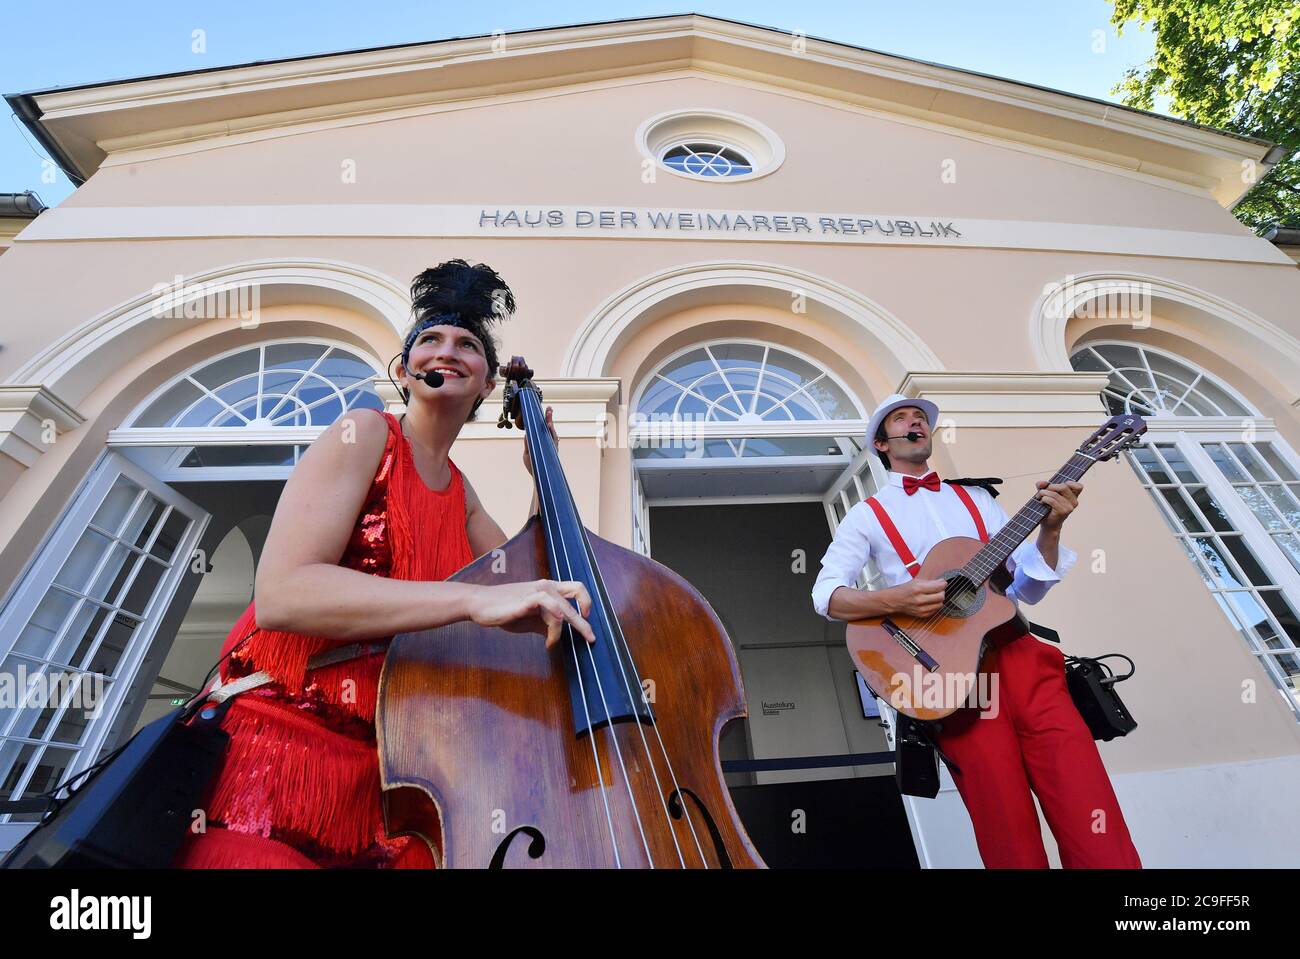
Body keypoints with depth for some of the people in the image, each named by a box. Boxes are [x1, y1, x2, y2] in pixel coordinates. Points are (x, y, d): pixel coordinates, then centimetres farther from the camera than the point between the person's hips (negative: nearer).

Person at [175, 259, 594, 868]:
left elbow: (532, 581, 12)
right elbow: (280, 593, -20)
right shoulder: (365, 434, -7)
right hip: (281, 747, -5)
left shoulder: (460, 493, 11)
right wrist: (474, 599, -32)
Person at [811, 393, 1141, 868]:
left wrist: (1049, 529, -3)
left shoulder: (975, 497, 18)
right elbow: (825, 593, -3)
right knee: (1014, 842, -2)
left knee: (1094, 826, -5)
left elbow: (1028, 588, 13)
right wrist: (895, 599, -18)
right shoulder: (869, 514, 7)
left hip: (1016, 651, 4)